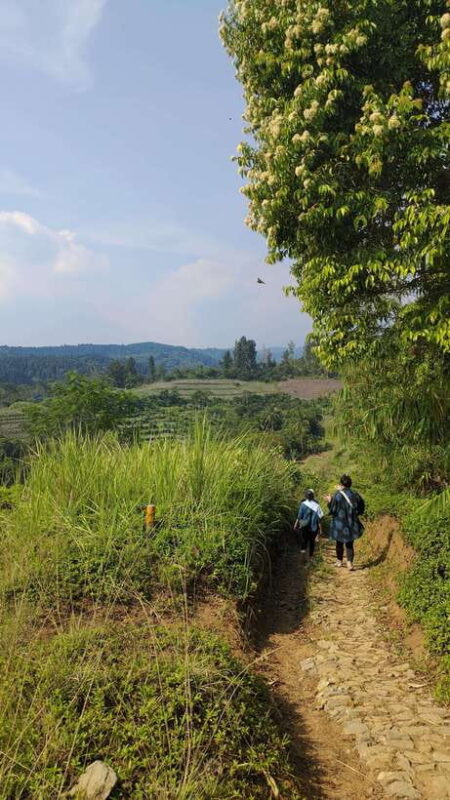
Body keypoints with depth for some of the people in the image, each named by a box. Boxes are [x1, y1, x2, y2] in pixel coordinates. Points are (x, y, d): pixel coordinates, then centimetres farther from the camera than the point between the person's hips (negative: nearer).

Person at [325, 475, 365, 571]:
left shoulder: (337, 495, -14)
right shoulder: (355, 495, -3)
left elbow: (332, 510, -10)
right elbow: (361, 509, 4)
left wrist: (329, 501, 4)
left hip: (339, 524, -2)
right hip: (351, 524, 2)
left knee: (339, 543, 17)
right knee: (350, 544, 10)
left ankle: (339, 561, 27)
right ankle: (350, 562, -3)